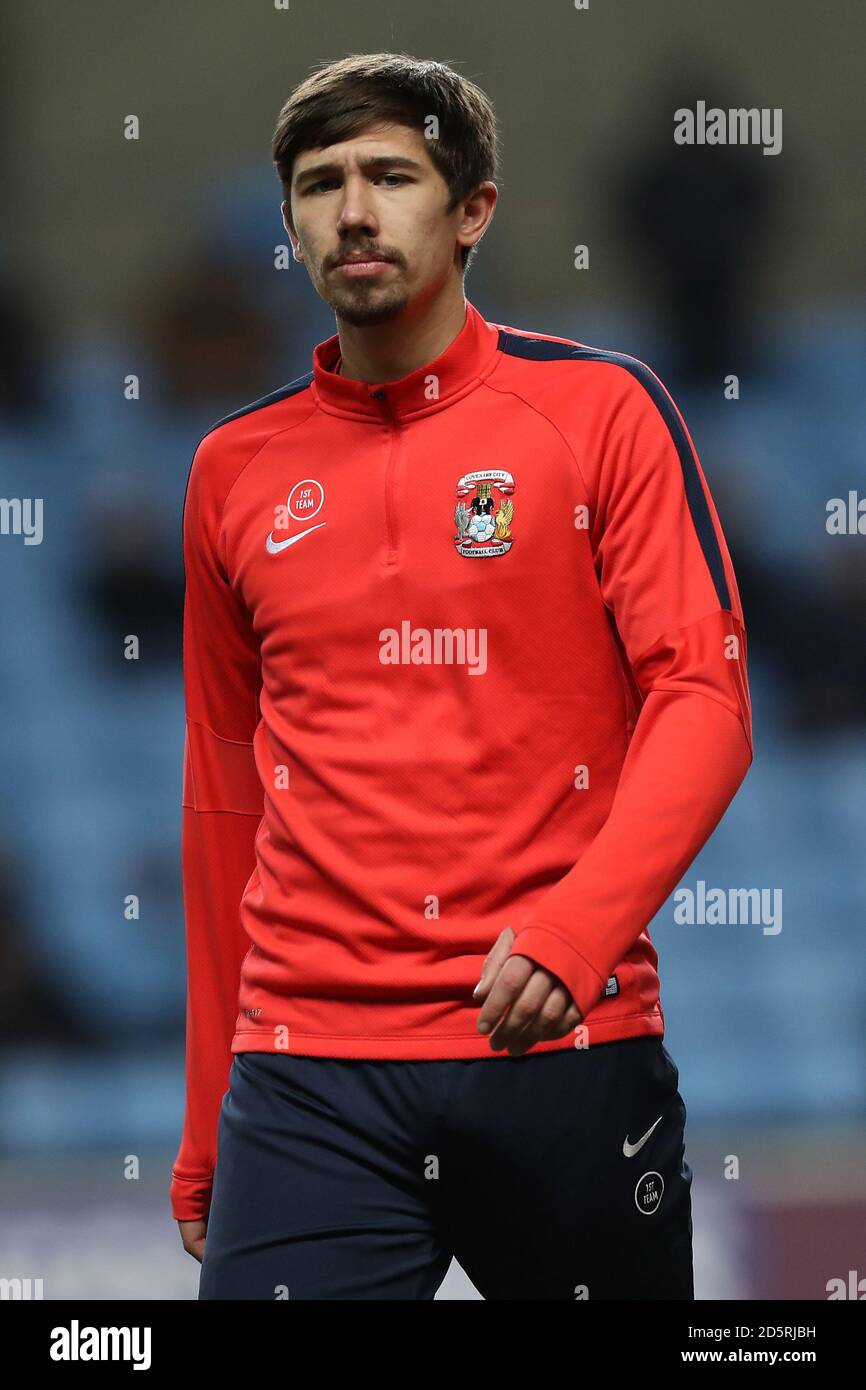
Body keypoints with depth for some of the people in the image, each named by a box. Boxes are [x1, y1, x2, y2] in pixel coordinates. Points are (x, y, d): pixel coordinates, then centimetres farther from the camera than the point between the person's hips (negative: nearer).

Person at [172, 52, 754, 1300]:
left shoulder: (600, 410, 3)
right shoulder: (236, 470, 12)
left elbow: (702, 694, -5)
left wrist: (576, 926, -23)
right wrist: (207, 1130, 17)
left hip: (566, 1045, -2)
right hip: (309, 1069, 2)